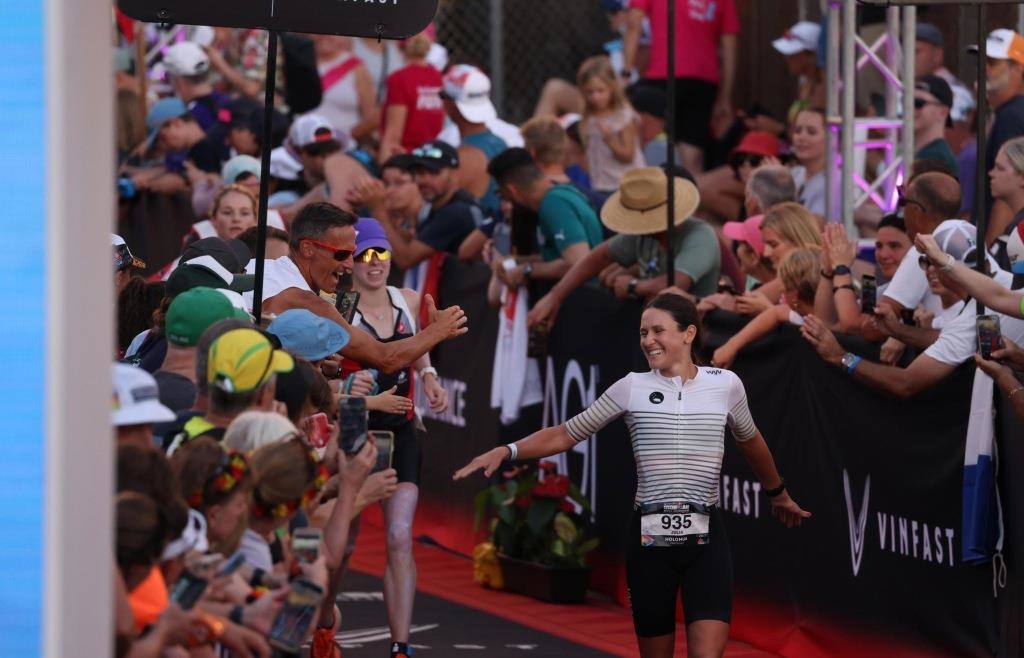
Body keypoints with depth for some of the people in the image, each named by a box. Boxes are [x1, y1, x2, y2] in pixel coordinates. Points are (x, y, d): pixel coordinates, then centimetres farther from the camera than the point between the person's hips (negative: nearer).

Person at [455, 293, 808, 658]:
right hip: (649, 537, 1)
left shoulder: (725, 384, 4)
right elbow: (565, 435, 6)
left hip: (705, 537, -1)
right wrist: (506, 451, -8)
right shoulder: (632, 387, 2)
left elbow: (750, 441, 23)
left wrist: (778, 494, 37)